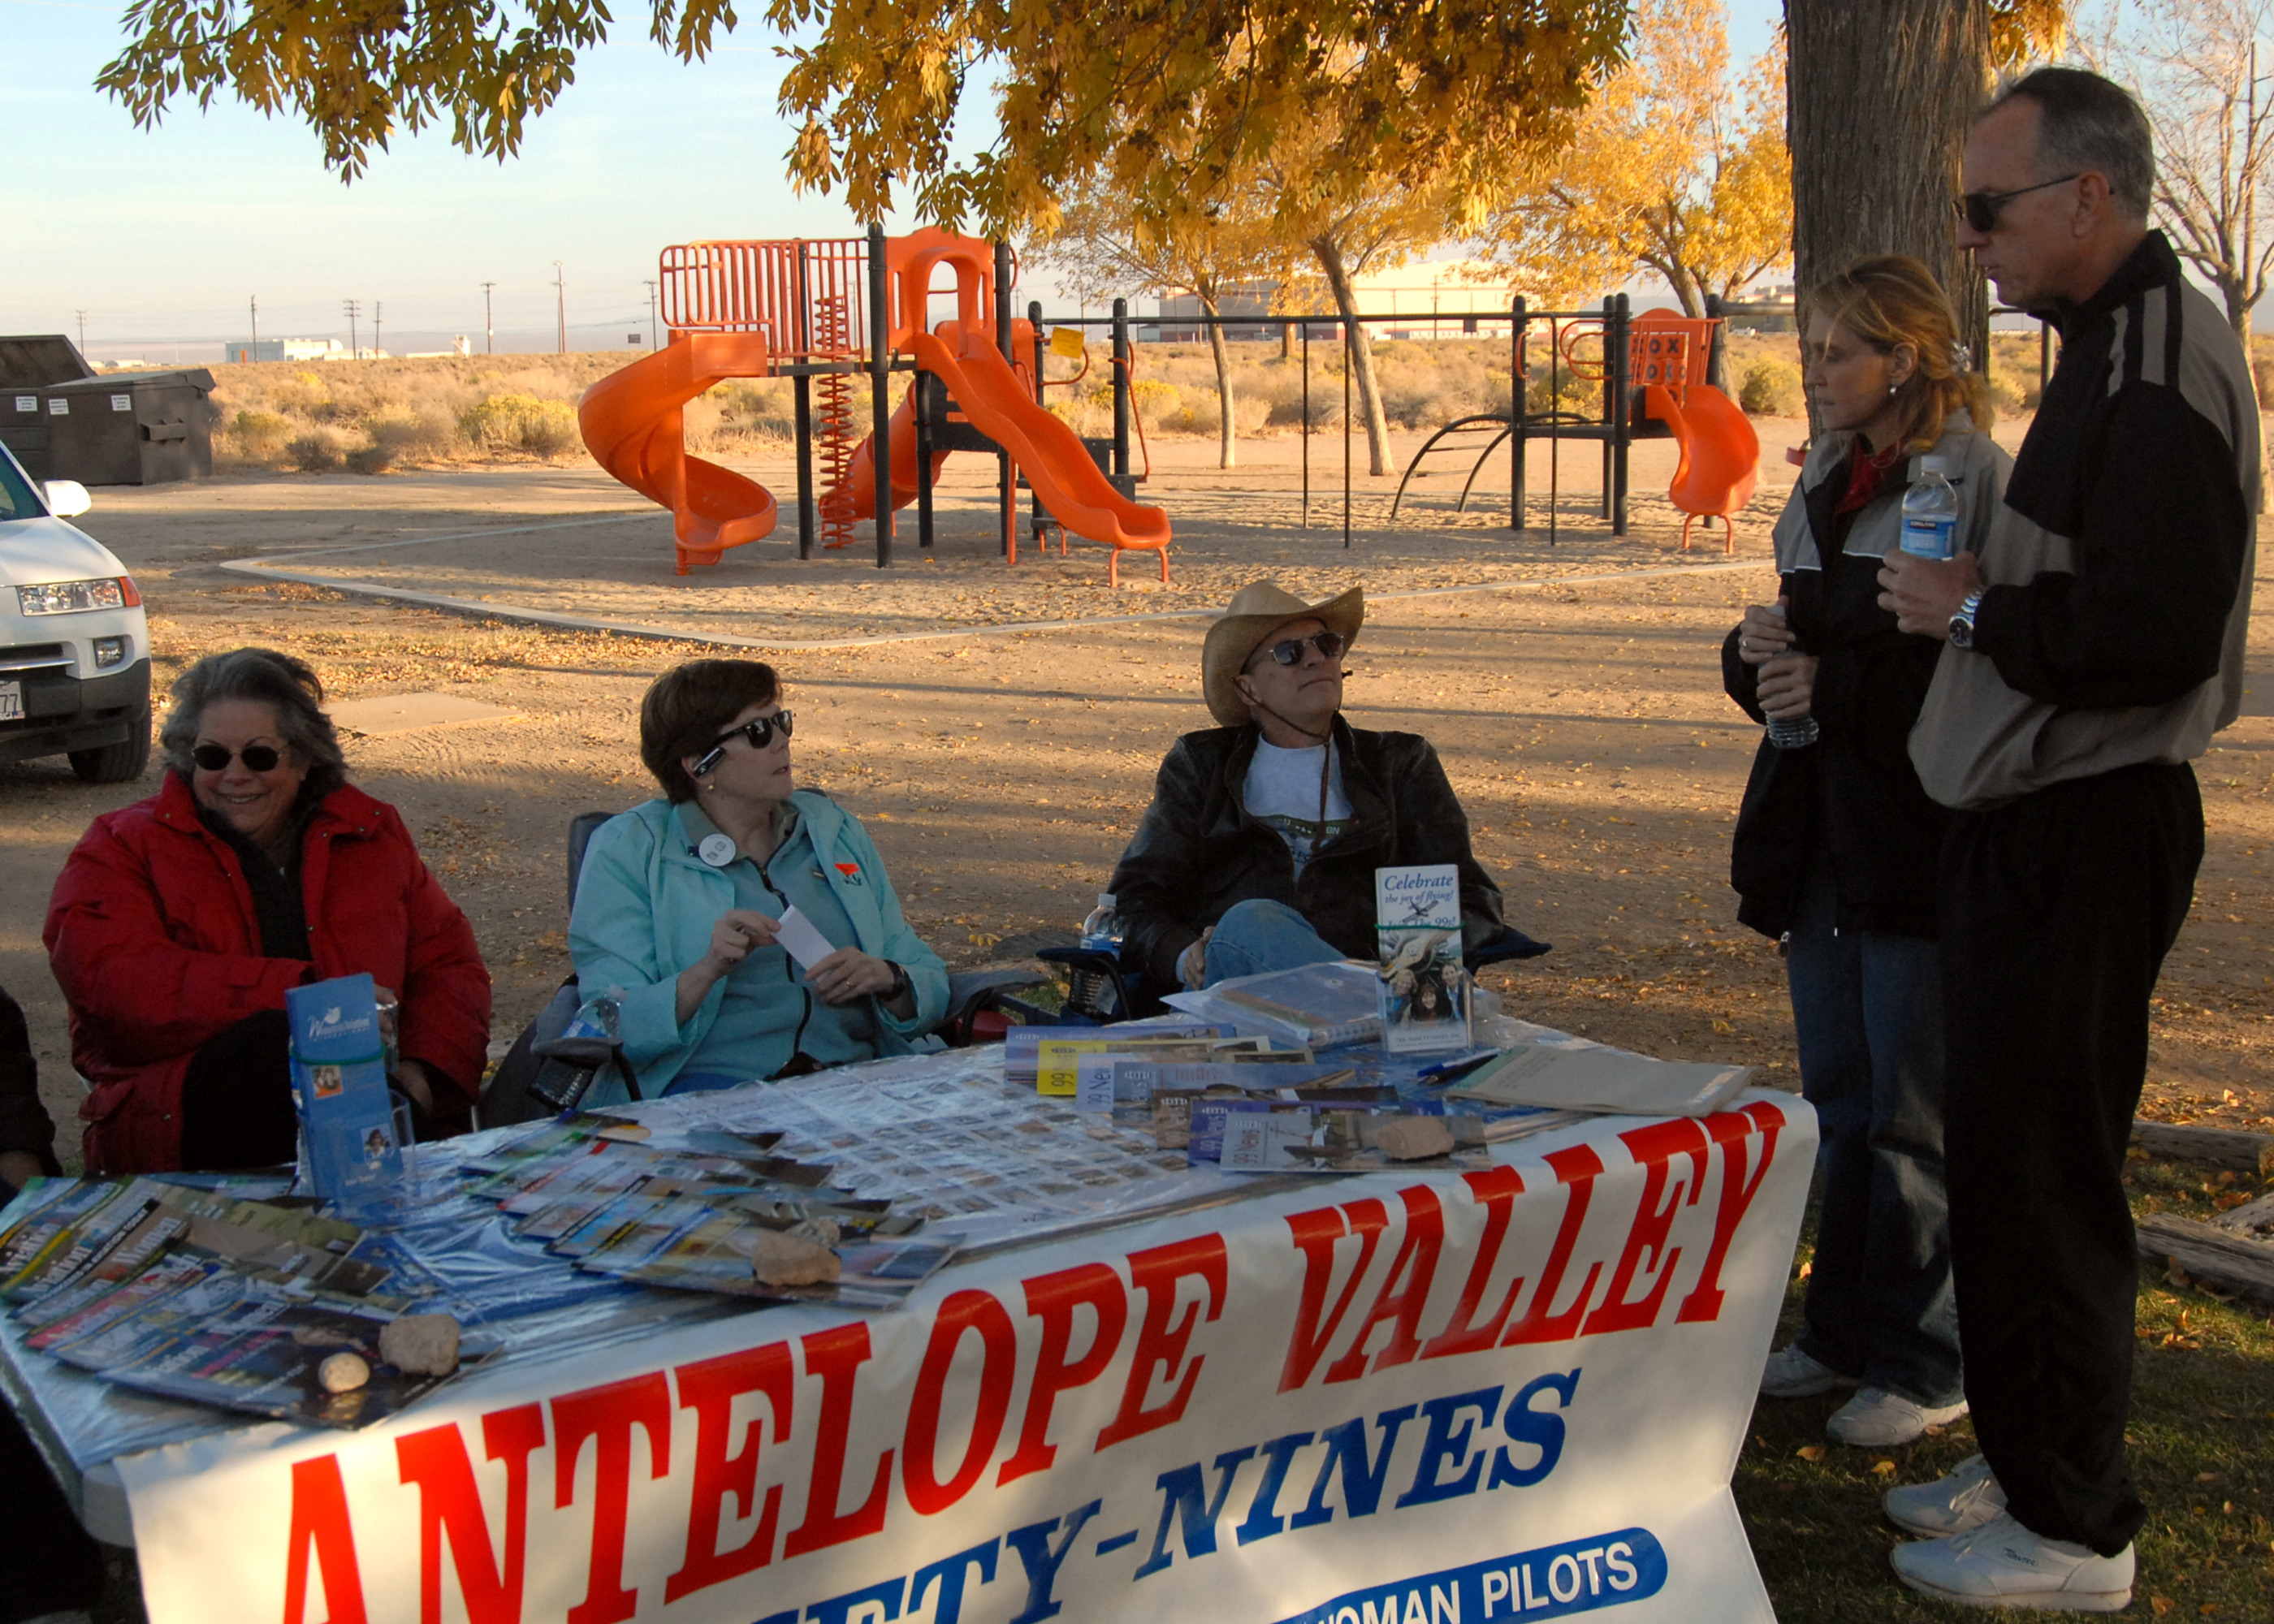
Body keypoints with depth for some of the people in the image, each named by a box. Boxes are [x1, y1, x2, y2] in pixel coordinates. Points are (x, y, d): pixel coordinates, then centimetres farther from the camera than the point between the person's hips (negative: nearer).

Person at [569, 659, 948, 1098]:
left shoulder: (835, 830, 18)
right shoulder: (627, 850, 5)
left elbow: (929, 980, 18)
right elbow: (610, 1030, -5)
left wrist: (886, 978, -5)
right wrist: (707, 973, -21)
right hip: (710, 1089, -5)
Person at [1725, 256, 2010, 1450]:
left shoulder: (1979, 485, -12)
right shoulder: (1826, 486, 14)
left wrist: (1836, 688, -21)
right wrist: (1759, 655, 0)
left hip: (1921, 846, -8)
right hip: (1824, 842, 8)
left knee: (1917, 1117, 1)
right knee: (1839, 1105, 16)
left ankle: (1925, 1362, 14)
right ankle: (1846, 1331, 28)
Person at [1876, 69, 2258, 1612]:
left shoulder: (2161, 352, -17)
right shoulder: (2118, 342, 17)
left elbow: (2154, 628, -26)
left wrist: (1976, 613, -13)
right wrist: (1985, 600, 8)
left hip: (2086, 834, -11)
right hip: (2043, 820, 11)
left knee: (2035, 1170, -3)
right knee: (2011, 1160, 17)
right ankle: (2028, 1465, 30)